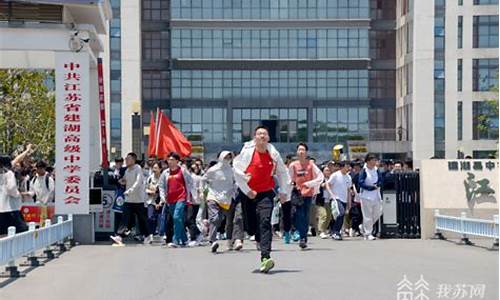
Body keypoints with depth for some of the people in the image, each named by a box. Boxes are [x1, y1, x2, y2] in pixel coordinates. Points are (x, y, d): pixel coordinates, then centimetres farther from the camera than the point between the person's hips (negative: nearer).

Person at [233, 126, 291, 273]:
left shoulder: (273, 154, -2)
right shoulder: (247, 152, -9)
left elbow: (283, 173, 12)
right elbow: (237, 171, -6)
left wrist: (284, 192, 12)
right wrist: (247, 190, -8)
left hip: (266, 193, 0)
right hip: (248, 194, 0)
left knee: (265, 222, -18)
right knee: (251, 227, 5)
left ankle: (265, 258, -25)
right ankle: (260, 240, 43)